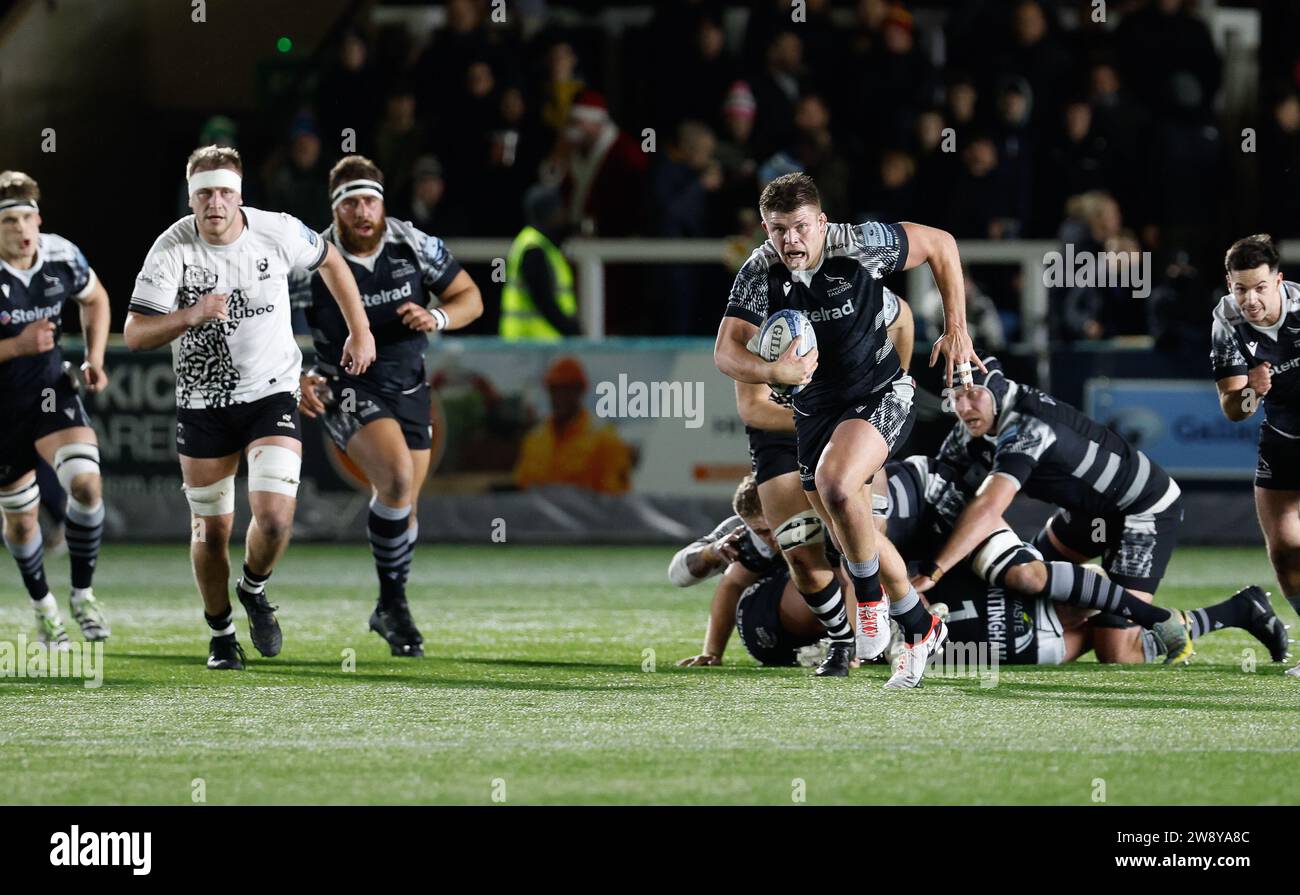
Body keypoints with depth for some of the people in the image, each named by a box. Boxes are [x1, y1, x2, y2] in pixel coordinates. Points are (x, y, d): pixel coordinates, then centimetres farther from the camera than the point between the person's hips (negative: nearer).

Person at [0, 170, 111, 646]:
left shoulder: (62, 257, -10)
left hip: (50, 390, 2)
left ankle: (82, 594, -2)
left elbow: (95, 299, 13)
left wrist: (94, 360, 1)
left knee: (86, 482, -20)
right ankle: (42, 606, 36)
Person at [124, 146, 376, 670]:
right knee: (212, 528, 7)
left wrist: (360, 331, 13)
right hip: (203, 404, 0)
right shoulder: (172, 249, -15)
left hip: (272, 394, 0)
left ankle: (254, 589, 17)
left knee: (274, 518, -16)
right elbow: (135, 334, -18)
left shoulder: (277, 233, -11)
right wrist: (190, 316, -35)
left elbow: (330, 262, 11)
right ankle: (220, 634, 30)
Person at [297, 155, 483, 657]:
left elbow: (469, 298, 3)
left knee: (402, 505, 11)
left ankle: (388, 613, 34)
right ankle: (393, 604, -13)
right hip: (346, 388, -4)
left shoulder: (415, 246, -6)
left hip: (408, 386, 4)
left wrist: (437, 318, -19)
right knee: (397, 478, -27)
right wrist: (295, 379, -18)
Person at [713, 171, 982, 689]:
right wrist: (774, 371, -37)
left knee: (835, 485, -31)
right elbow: (725, 353, -17)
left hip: (881, 394, -5)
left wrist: (956, 330, -7)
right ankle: (919, 630, 33)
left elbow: (941, 245, -6)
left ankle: (872, 601, -9)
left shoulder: (859, 245, -21)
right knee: (851, 532, 13)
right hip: (815, 407, 5)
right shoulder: (759, 274, -14)